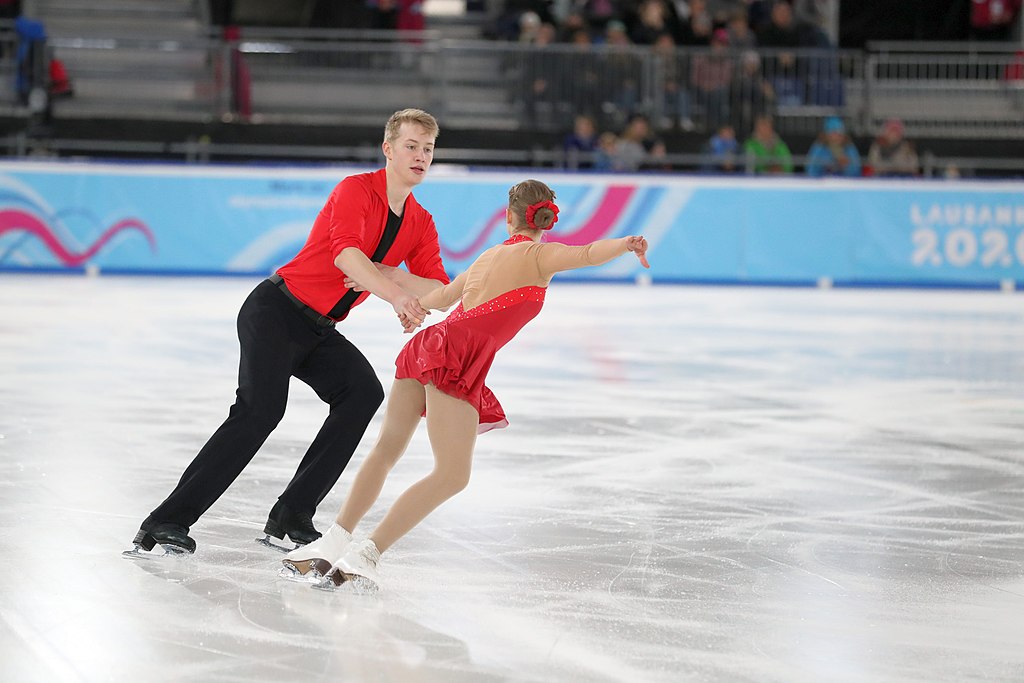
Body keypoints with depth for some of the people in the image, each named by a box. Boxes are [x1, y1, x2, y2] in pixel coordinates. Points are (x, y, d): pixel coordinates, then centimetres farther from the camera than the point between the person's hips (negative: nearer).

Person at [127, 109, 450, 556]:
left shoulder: (421, 224, 10)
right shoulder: (357, 190, -12)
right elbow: (346, 254, -30)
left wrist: (389, 276, -15)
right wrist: (394, 295, -42)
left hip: (319, 333, 7)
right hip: (276, 311, -7)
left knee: (363, 391, -17)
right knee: (262, 407, -24)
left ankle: (291, 517, -14)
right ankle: (166, 523, -23)